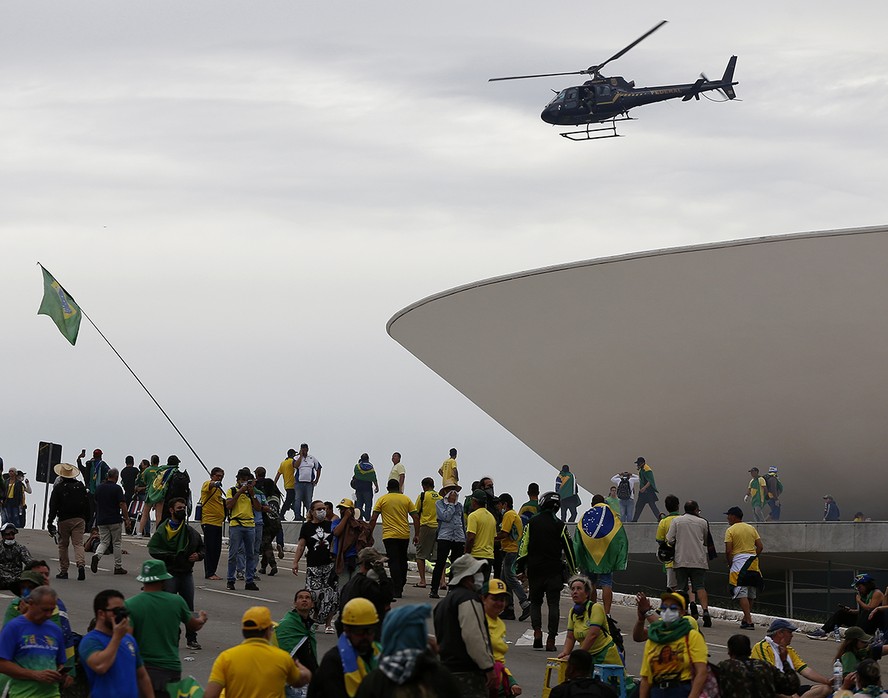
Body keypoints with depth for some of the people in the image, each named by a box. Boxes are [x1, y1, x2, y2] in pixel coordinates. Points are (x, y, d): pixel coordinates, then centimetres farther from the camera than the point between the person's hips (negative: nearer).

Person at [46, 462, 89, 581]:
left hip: (64, 520, -2)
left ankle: (63, 571, 11)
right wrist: (86, 520, 19)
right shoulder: (80, 486, 6)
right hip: (79, 519, 2)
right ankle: (81, 564, -26)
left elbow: (53, 507, -6)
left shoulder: (58, 488, -5)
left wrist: (50, 522, -2)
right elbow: (87, 504, 11)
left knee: (63, 545, 9)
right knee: (78, 544, -2)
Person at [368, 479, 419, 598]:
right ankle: (400, 586, 27)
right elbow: (416, 517, 3)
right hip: (405, 535, 3)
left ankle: (397, 590, -11)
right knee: (403, 561, 18)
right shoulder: (406, 499, 7)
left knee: (394, 562, -3)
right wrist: (416, 535, 8)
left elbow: (373, 519, -3)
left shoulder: (382, 499, 1)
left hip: (389, 536, -3)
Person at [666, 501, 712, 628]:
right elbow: (706, 542, 16)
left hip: (681, 560, 0)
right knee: (700, 587, -3)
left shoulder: (676, 521, 3)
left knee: (680, 587, 5)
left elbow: (669, 540, -2)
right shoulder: (703, 522, 7)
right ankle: (705, 610, -20)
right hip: (699, 560, 0)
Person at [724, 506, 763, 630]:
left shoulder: (730, 530, -5)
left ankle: (749, 622, -17)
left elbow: (728, 551, -11)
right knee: (750, 594, 15)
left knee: (742, 594, -8)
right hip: (753, 563, 6)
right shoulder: (751, 529, 12)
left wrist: (729, 564, 1)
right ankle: (746, 618, 24)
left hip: (739, 561, -6)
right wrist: (753, 557, 15)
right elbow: (760, 547, 8)